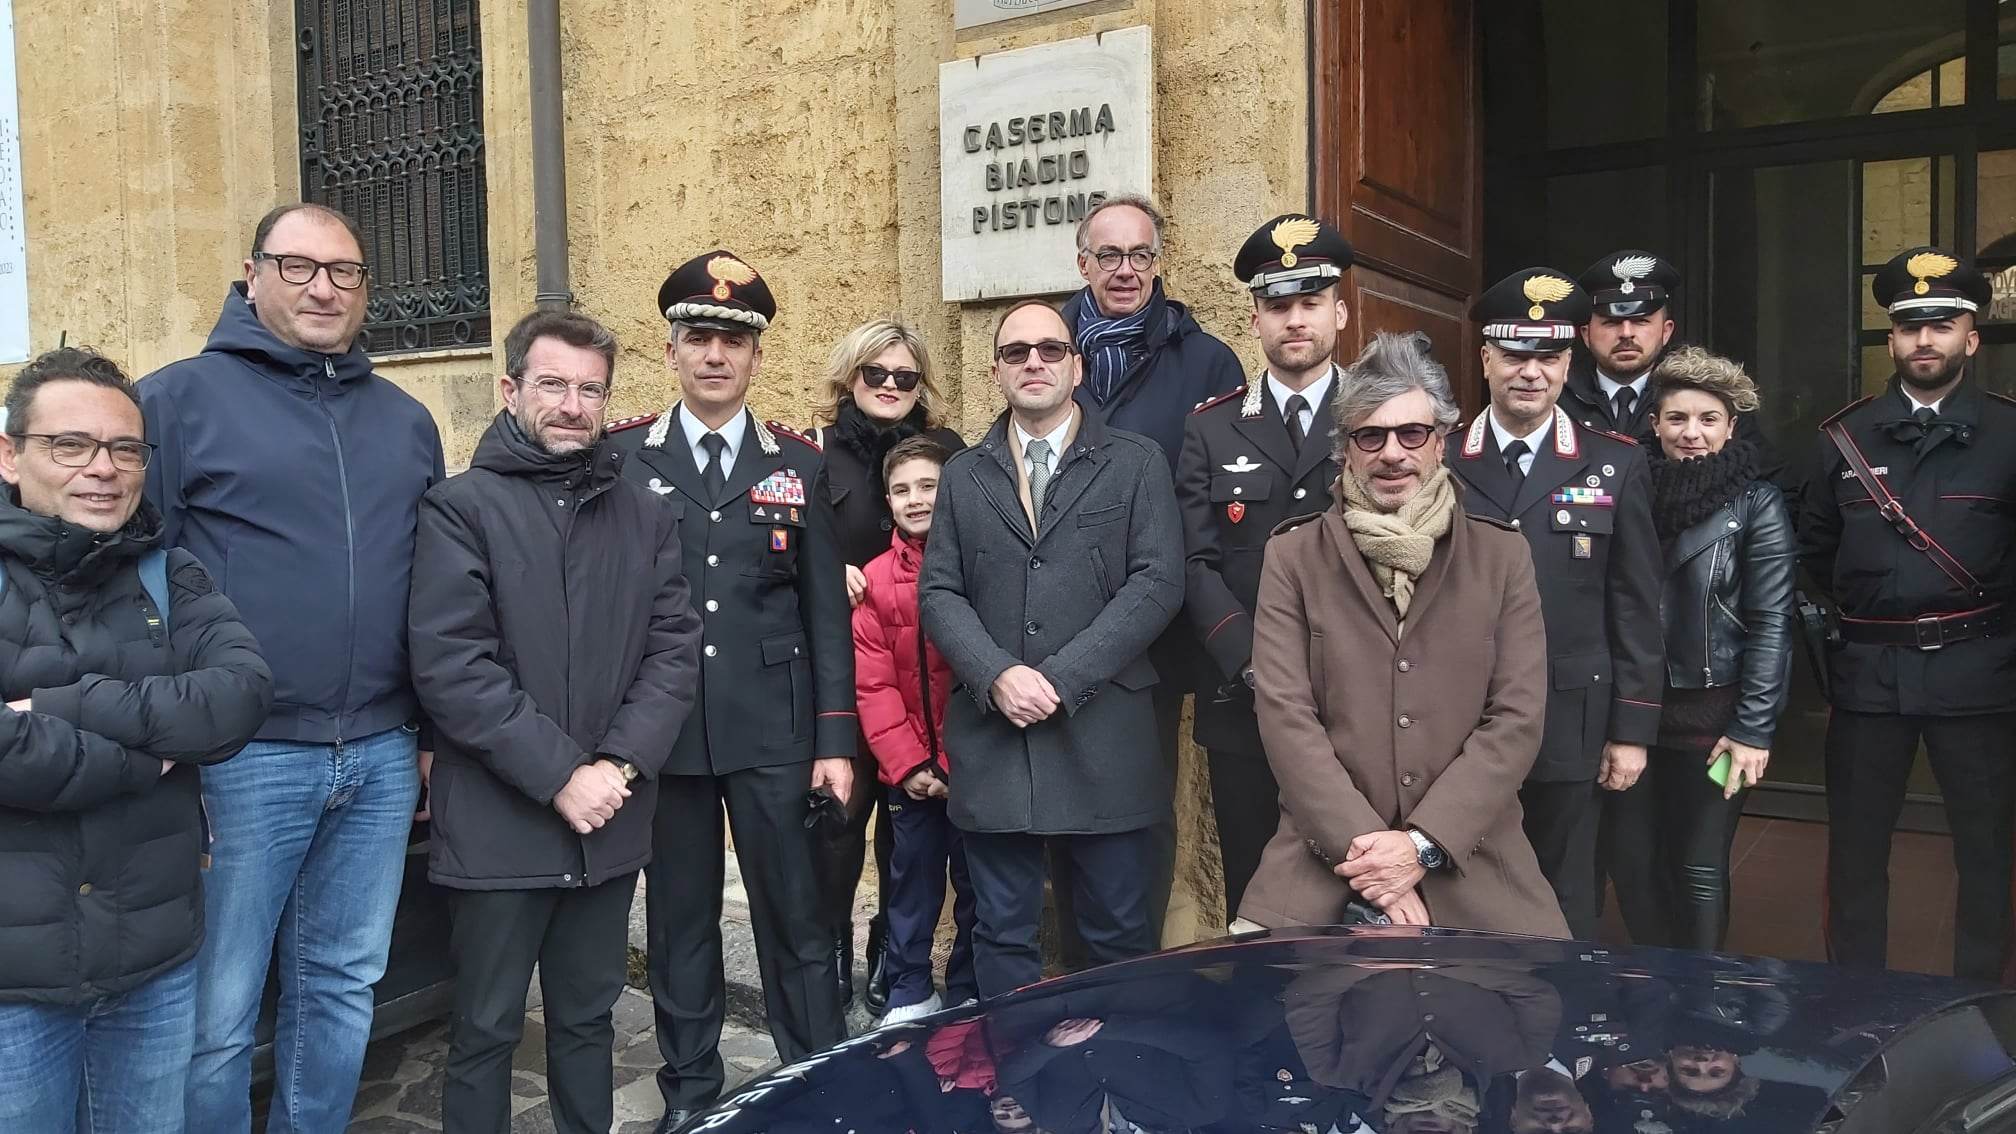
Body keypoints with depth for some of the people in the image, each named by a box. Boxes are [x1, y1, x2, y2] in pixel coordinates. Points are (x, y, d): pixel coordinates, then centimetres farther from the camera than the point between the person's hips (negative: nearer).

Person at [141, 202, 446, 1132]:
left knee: (344, 989, 15)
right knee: (218, 1012, 7)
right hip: (243, 760, -4)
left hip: (384, 759, 4)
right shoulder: (181, 398, -2)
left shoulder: (405, 420, 12)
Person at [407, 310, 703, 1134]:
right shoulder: (461, 507, -6)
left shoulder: (644, 516, 7)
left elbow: (675, 649, 2)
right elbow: (449, 666, -15)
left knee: (589, 1017, 19)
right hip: (499, 824, -4)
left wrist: (621, 765, -12)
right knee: (487, 1030, 10)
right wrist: (559, 774, -17)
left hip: (610, 820, 4)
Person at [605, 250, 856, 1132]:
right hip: (662, 730, 0)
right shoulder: (621, 458, 3)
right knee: (678, 919, 12)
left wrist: (836, 740, -1)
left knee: (796, 918, 6)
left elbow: (827, 613, 3)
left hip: (773, 732, 0)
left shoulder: (800, 465, 5)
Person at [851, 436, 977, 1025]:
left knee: (977, 888, 11)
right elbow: (872, 685, 0)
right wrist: (908, 764, -9)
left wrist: (953, 762, -10)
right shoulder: (875, 579, 1)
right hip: (911, 774, 1)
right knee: (912, 891, 13)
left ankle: (970, 999, 27)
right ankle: (909, 999, 28)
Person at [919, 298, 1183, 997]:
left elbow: (1158, 582, -5)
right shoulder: (962, 476, 14)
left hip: (1103, 740, -2)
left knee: (1120, 936, 6)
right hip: (992, 742, 2)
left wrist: (1060, 678, -12)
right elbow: (938, 593, 6)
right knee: (1002, 935, 9)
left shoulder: (1136, 464, 6)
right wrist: (997, 677, -12)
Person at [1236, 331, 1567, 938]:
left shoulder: (1501, 555, 6)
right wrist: (1362, 845, -13)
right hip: (1323, 862, -1)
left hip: (1472, 860, 1)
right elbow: (1285, 714, -4)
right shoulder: (1293, 555, 4)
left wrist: (1423, 843, -11)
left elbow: (1516, 719, 0)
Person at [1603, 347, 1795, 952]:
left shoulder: (1757, 504, -5)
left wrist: (1752, 730, -11)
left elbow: (1771, 624, -7)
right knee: (1629, 859, 8)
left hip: (1713, 715, -3)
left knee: (1700, 869, 6)